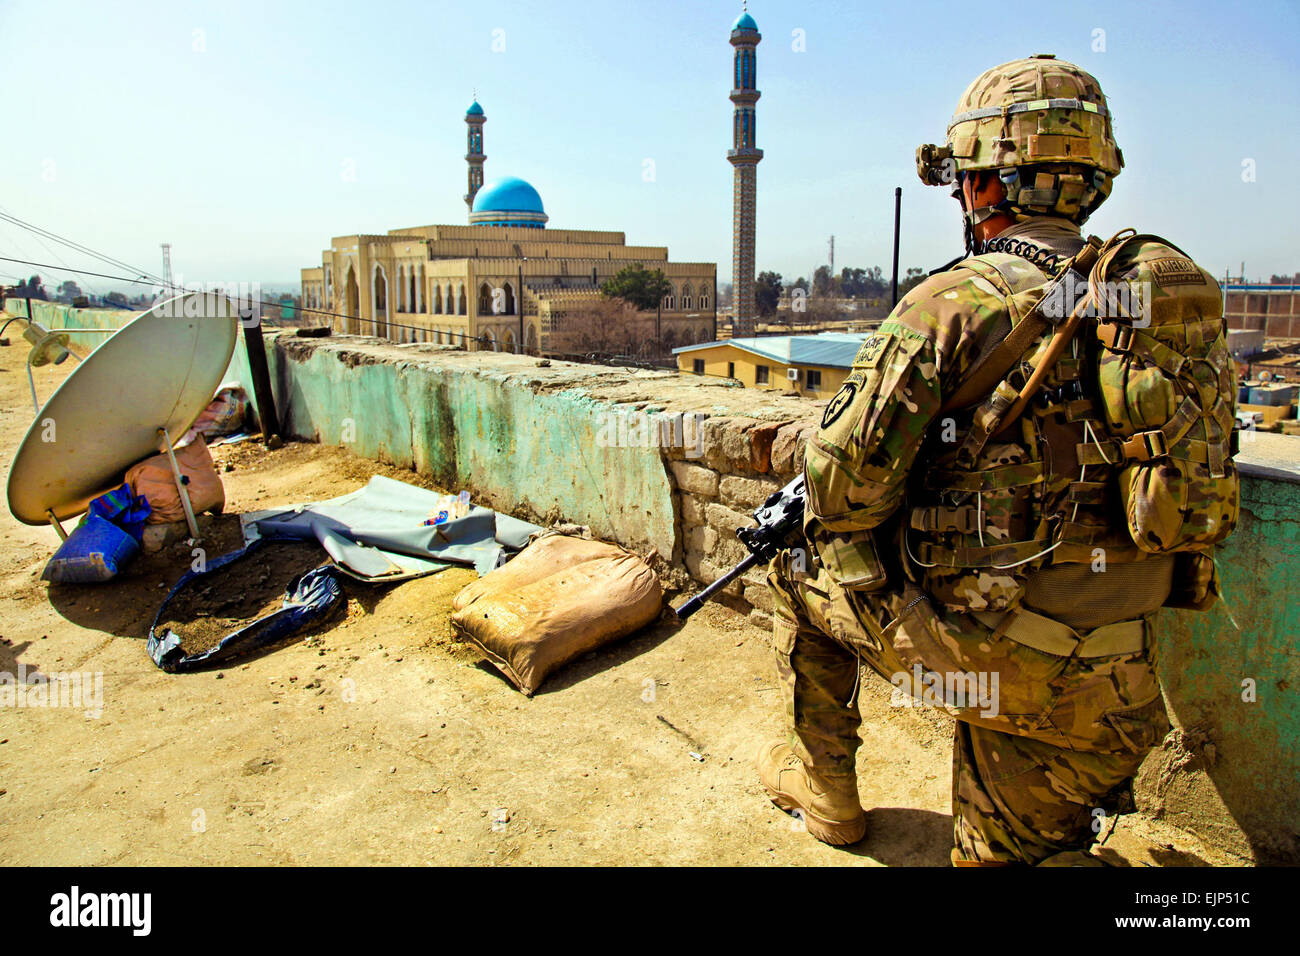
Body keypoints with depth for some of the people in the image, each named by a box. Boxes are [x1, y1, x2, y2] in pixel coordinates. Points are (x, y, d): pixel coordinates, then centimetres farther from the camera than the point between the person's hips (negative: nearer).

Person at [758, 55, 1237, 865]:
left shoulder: (949, 308, -16)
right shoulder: (1175, 296, 3)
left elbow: (843, 493, -16)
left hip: (979, 651, -6)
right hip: (1114, 691, 6)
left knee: (802, 573, 23)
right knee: (1005, 853, 32)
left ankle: (824, 788, 33)